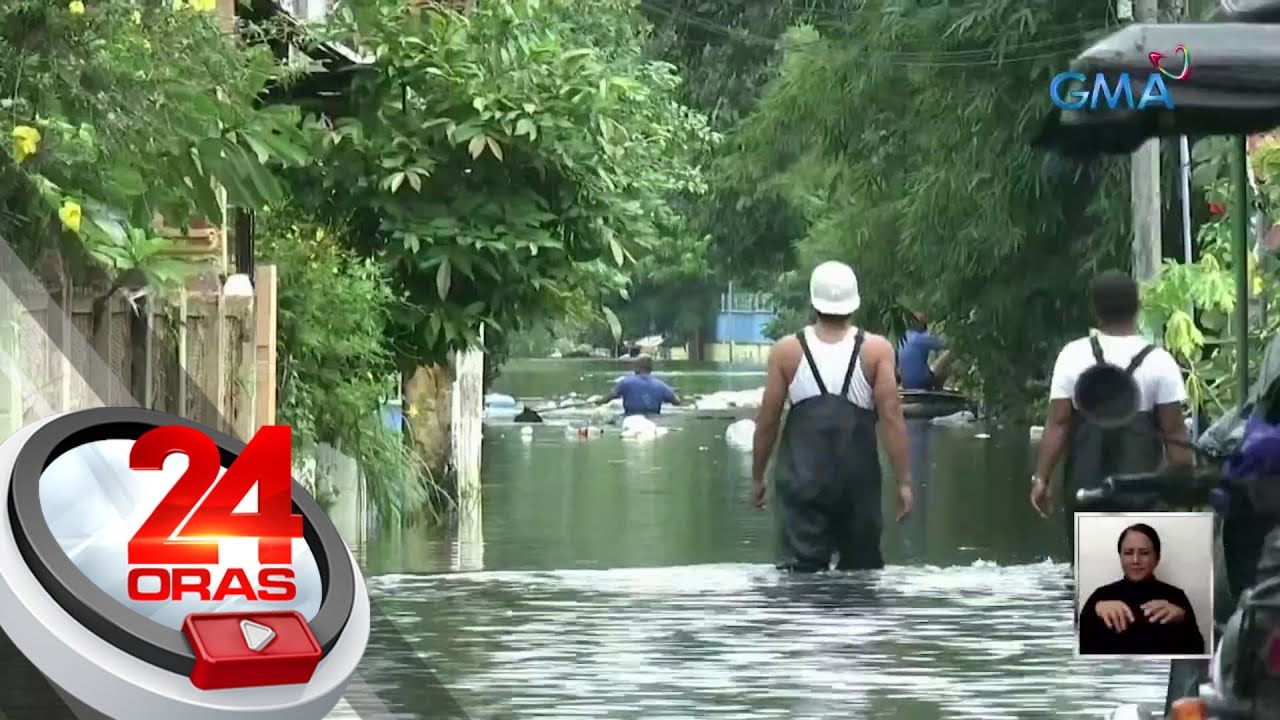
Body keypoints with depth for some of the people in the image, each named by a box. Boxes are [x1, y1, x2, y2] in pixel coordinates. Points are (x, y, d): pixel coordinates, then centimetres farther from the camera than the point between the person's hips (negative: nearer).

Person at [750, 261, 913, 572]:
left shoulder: (786, 351, 0)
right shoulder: (877, 351, -2)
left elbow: (767, 421, 3)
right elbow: (891, 418, -7)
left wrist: (757, 477, 14)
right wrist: (904, 481, -3)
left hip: (802, 477, 0)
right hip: (858, 476, 0)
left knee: (803, 564, -2)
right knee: (862, 568, 13)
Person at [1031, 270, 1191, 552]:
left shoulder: (1074, 356, -2)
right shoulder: (1158, 362, -4)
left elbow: (1057, 424, -4)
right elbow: (1174, 431, -4)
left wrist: (1042, 478, 1)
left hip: (1086, 485, 1)